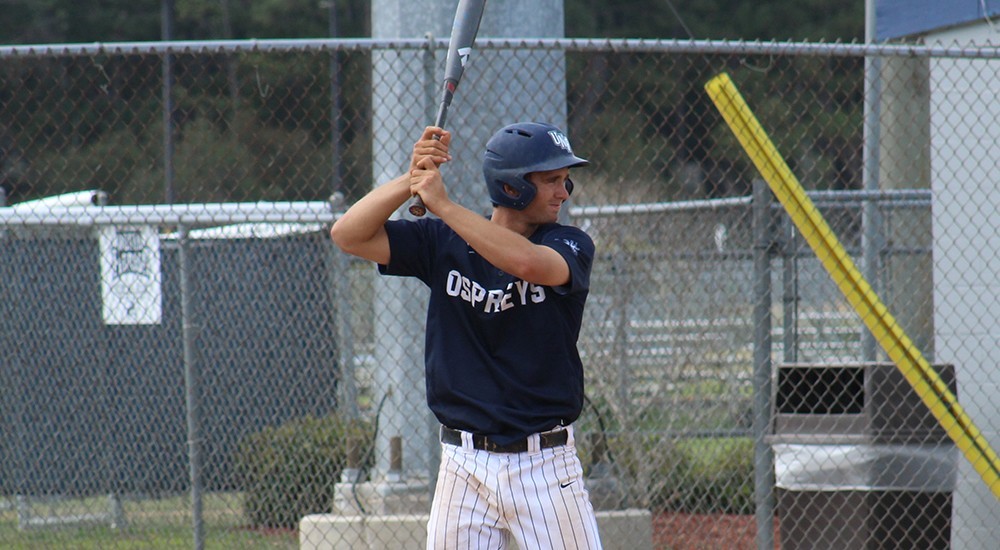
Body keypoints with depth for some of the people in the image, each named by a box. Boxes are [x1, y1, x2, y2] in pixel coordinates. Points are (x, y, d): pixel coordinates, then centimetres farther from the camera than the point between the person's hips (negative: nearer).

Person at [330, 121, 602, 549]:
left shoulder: (570, 246, -2)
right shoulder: (444, 243, 4)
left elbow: (529, 263, -26)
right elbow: (348, 235, -3)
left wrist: (443, 205, -23)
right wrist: (411, 180, -15)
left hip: (546, 465, -2)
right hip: (464, 464, 2)